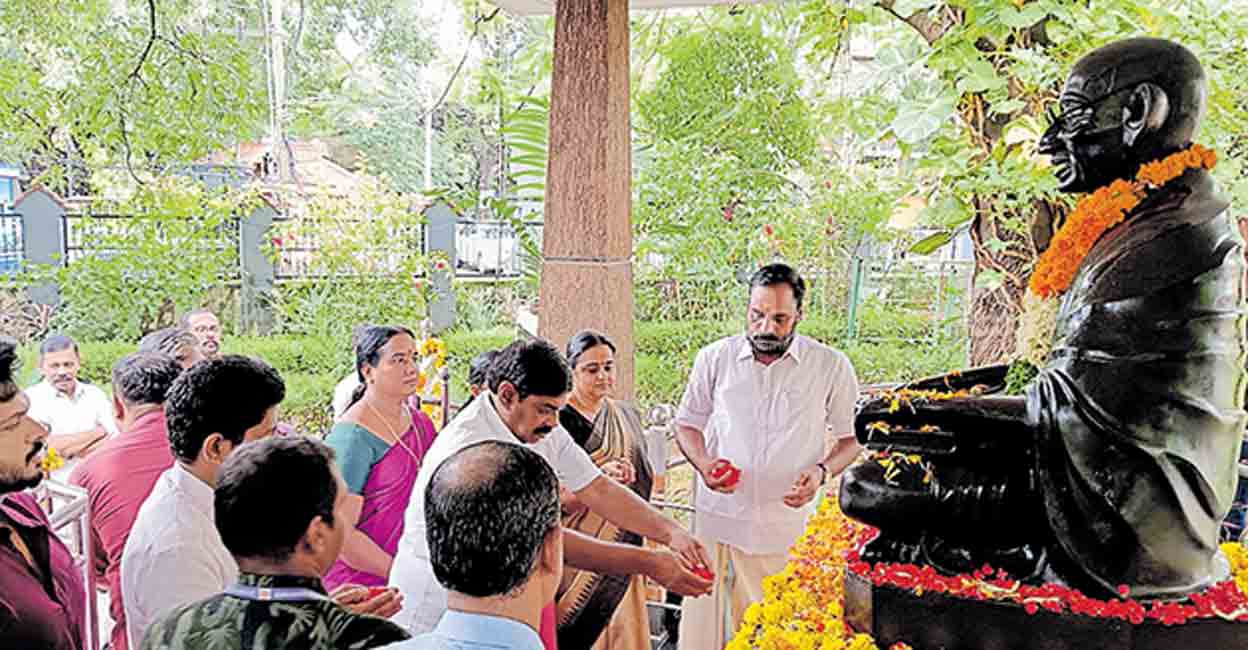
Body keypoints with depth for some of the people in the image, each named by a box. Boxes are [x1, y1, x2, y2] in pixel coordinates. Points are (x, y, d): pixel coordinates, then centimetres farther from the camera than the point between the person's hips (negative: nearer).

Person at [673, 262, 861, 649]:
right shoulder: (715, 359, 2)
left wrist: (822, 471, -11)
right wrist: (703, 464, -7)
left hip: (786, 528, -1)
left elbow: (851, 437, 9)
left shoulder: (831, 367, -1)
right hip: (716, 518, 1)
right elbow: (687, 423, 13)